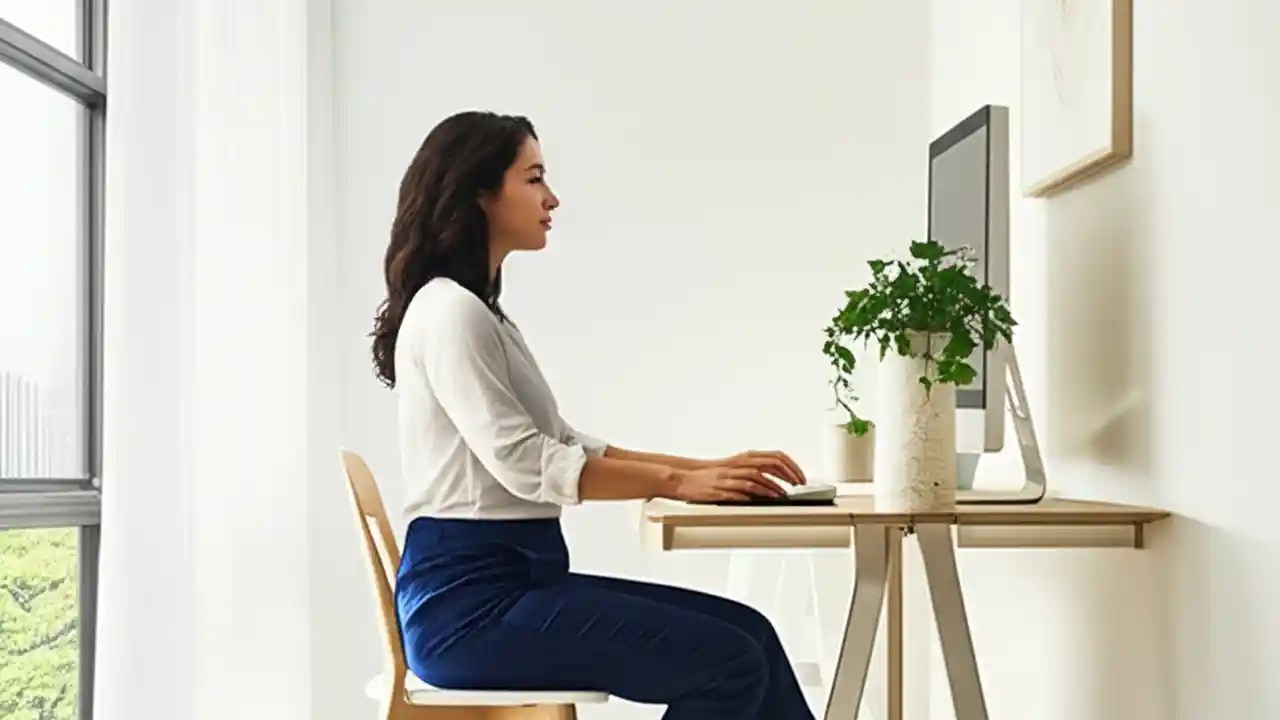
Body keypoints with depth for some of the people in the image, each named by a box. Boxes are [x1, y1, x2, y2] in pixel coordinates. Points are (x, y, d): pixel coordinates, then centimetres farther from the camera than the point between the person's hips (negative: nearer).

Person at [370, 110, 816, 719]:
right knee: (729, 662, -17)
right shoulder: (448, 310, -12)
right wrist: (679, 482, -16)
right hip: (470, 599, -9)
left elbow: (564, 447, 17)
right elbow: (524, 463, -20)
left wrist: (710, 468, 8)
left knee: (749, 633, 2)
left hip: (512, 579, 9)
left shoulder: (478, 310, 19)